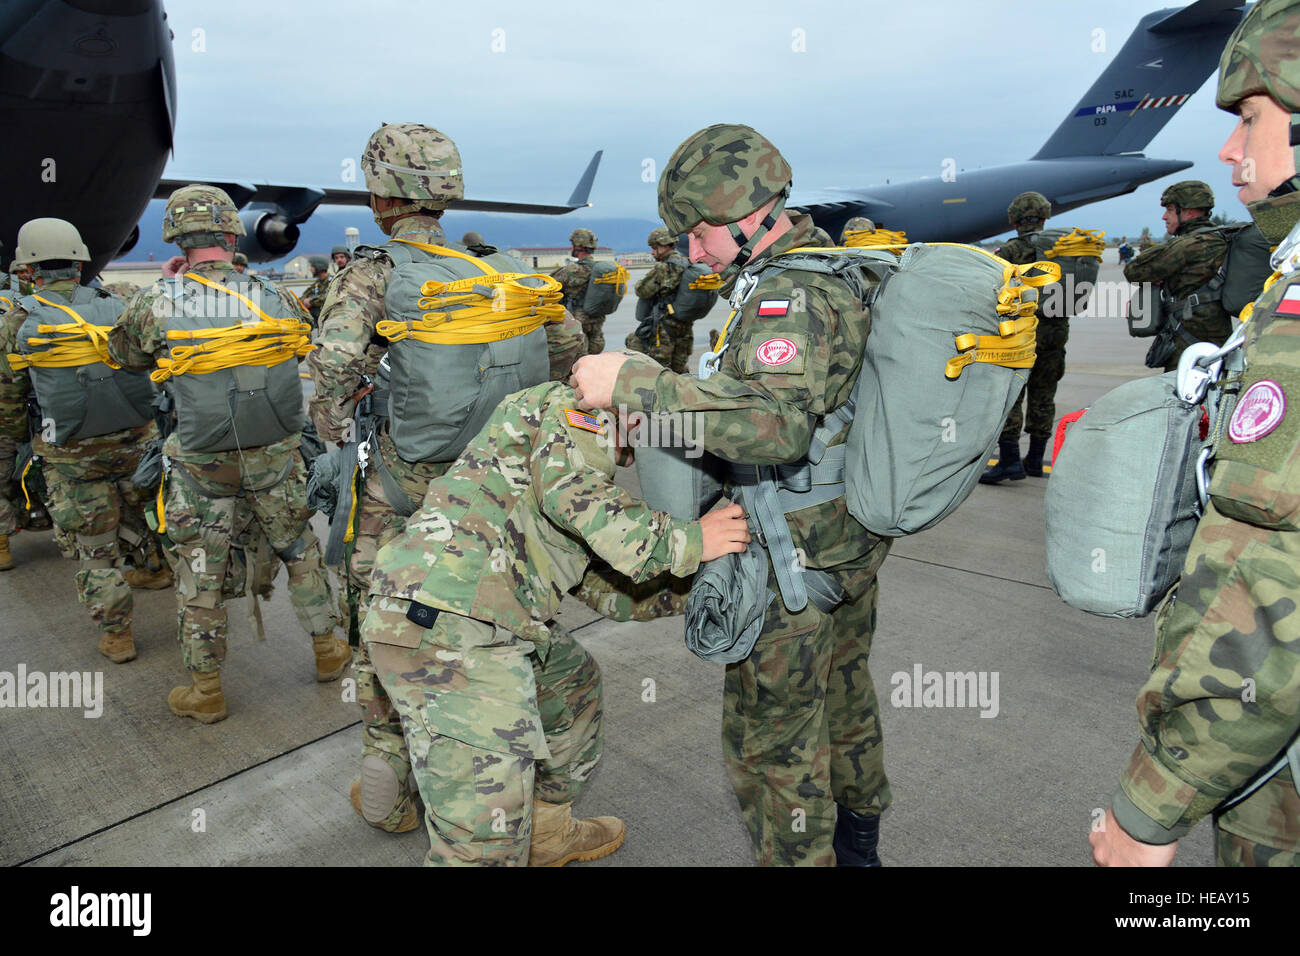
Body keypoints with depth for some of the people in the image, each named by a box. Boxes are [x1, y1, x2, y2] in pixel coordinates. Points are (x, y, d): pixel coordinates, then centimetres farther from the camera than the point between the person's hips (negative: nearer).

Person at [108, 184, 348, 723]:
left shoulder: (157, 302, -9)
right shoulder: (271, 297, -6)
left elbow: (124, 355, 10)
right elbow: (307, 346, 9)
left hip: (201, 463, -1)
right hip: (275, 456, 1)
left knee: (198, 574, 11)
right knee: (300, 550, 18)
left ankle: (205, 691, 20)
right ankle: (328, 650, 29)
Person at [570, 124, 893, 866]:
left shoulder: (788, 296, -25)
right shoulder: (839, 270, 7)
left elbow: (777, 424, -41)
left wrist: (635, 381, -38)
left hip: (795, 556, -10)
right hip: (853, 536, 10)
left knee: (773, 736, 8)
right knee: (842, 687, 28)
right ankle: (856, 838, 50)